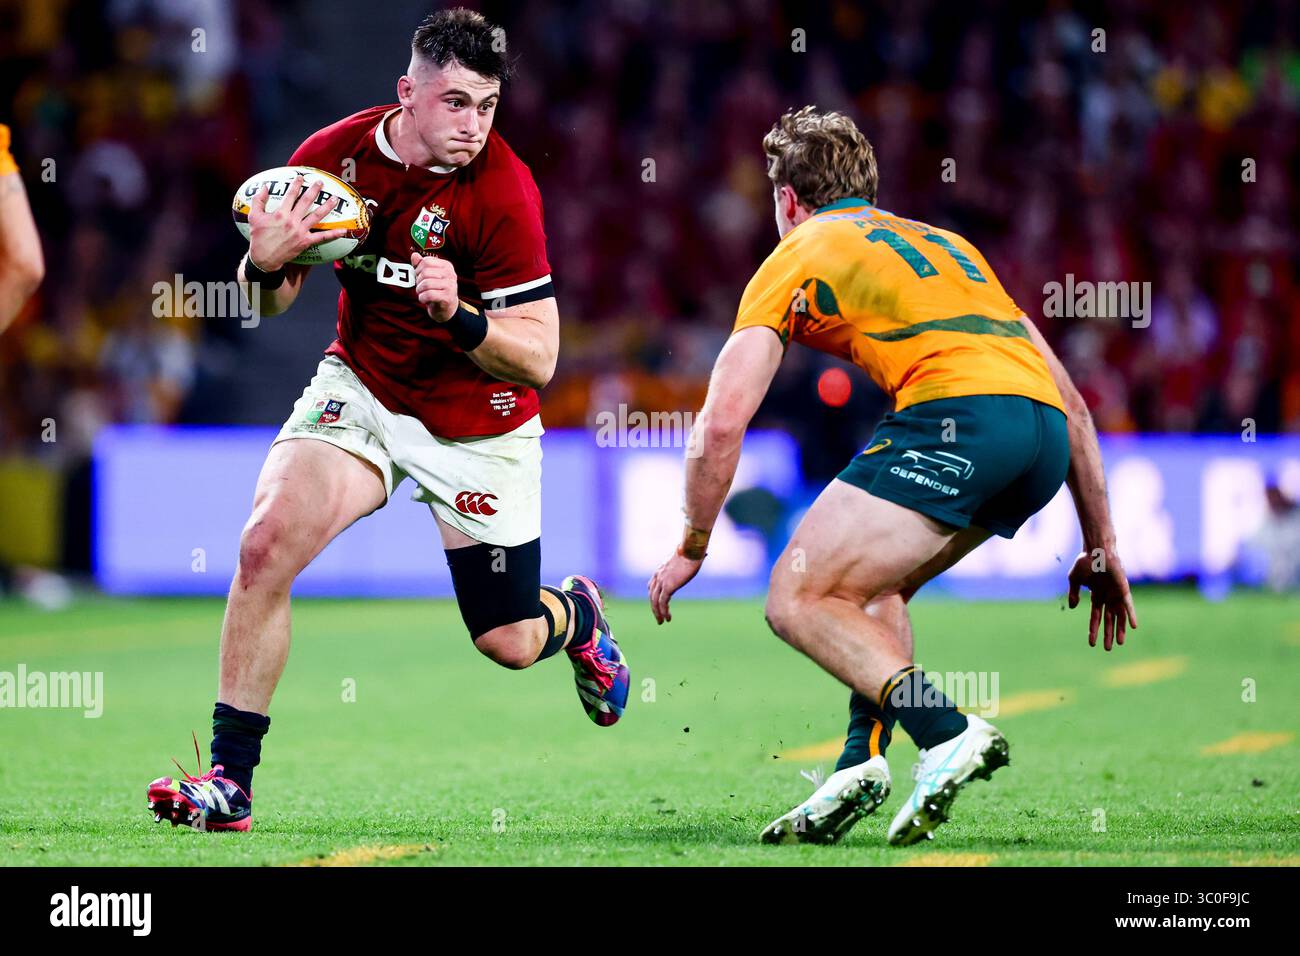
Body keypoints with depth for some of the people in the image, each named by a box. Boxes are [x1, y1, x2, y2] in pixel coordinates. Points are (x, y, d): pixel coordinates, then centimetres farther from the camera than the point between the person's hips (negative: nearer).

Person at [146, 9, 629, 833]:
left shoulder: (504, 189, -22)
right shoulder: (336, 155, -11)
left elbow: (539, 359, -21)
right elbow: (271, 303, 2)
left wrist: (460, 317, -39)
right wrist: (267, 265, -21)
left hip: (477, 420, -2)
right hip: (361, 386, 2)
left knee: (509, 642, 6)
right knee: (269, 540, -23)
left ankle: (577, 613, 46)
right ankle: (231, 780, -15)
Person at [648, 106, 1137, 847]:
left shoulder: (797, 257, 17)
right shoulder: (944, 242, 35)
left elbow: (721, 424, 7)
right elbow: (1070, 403, 31)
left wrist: (692, 548, 19)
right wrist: (1103, 546, 32)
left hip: (955, 412, -7)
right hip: (1046, 431, 7)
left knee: (800, 600, -2)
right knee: (868, 589, 25)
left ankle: (949, 735, -18)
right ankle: (865, 759, 7)